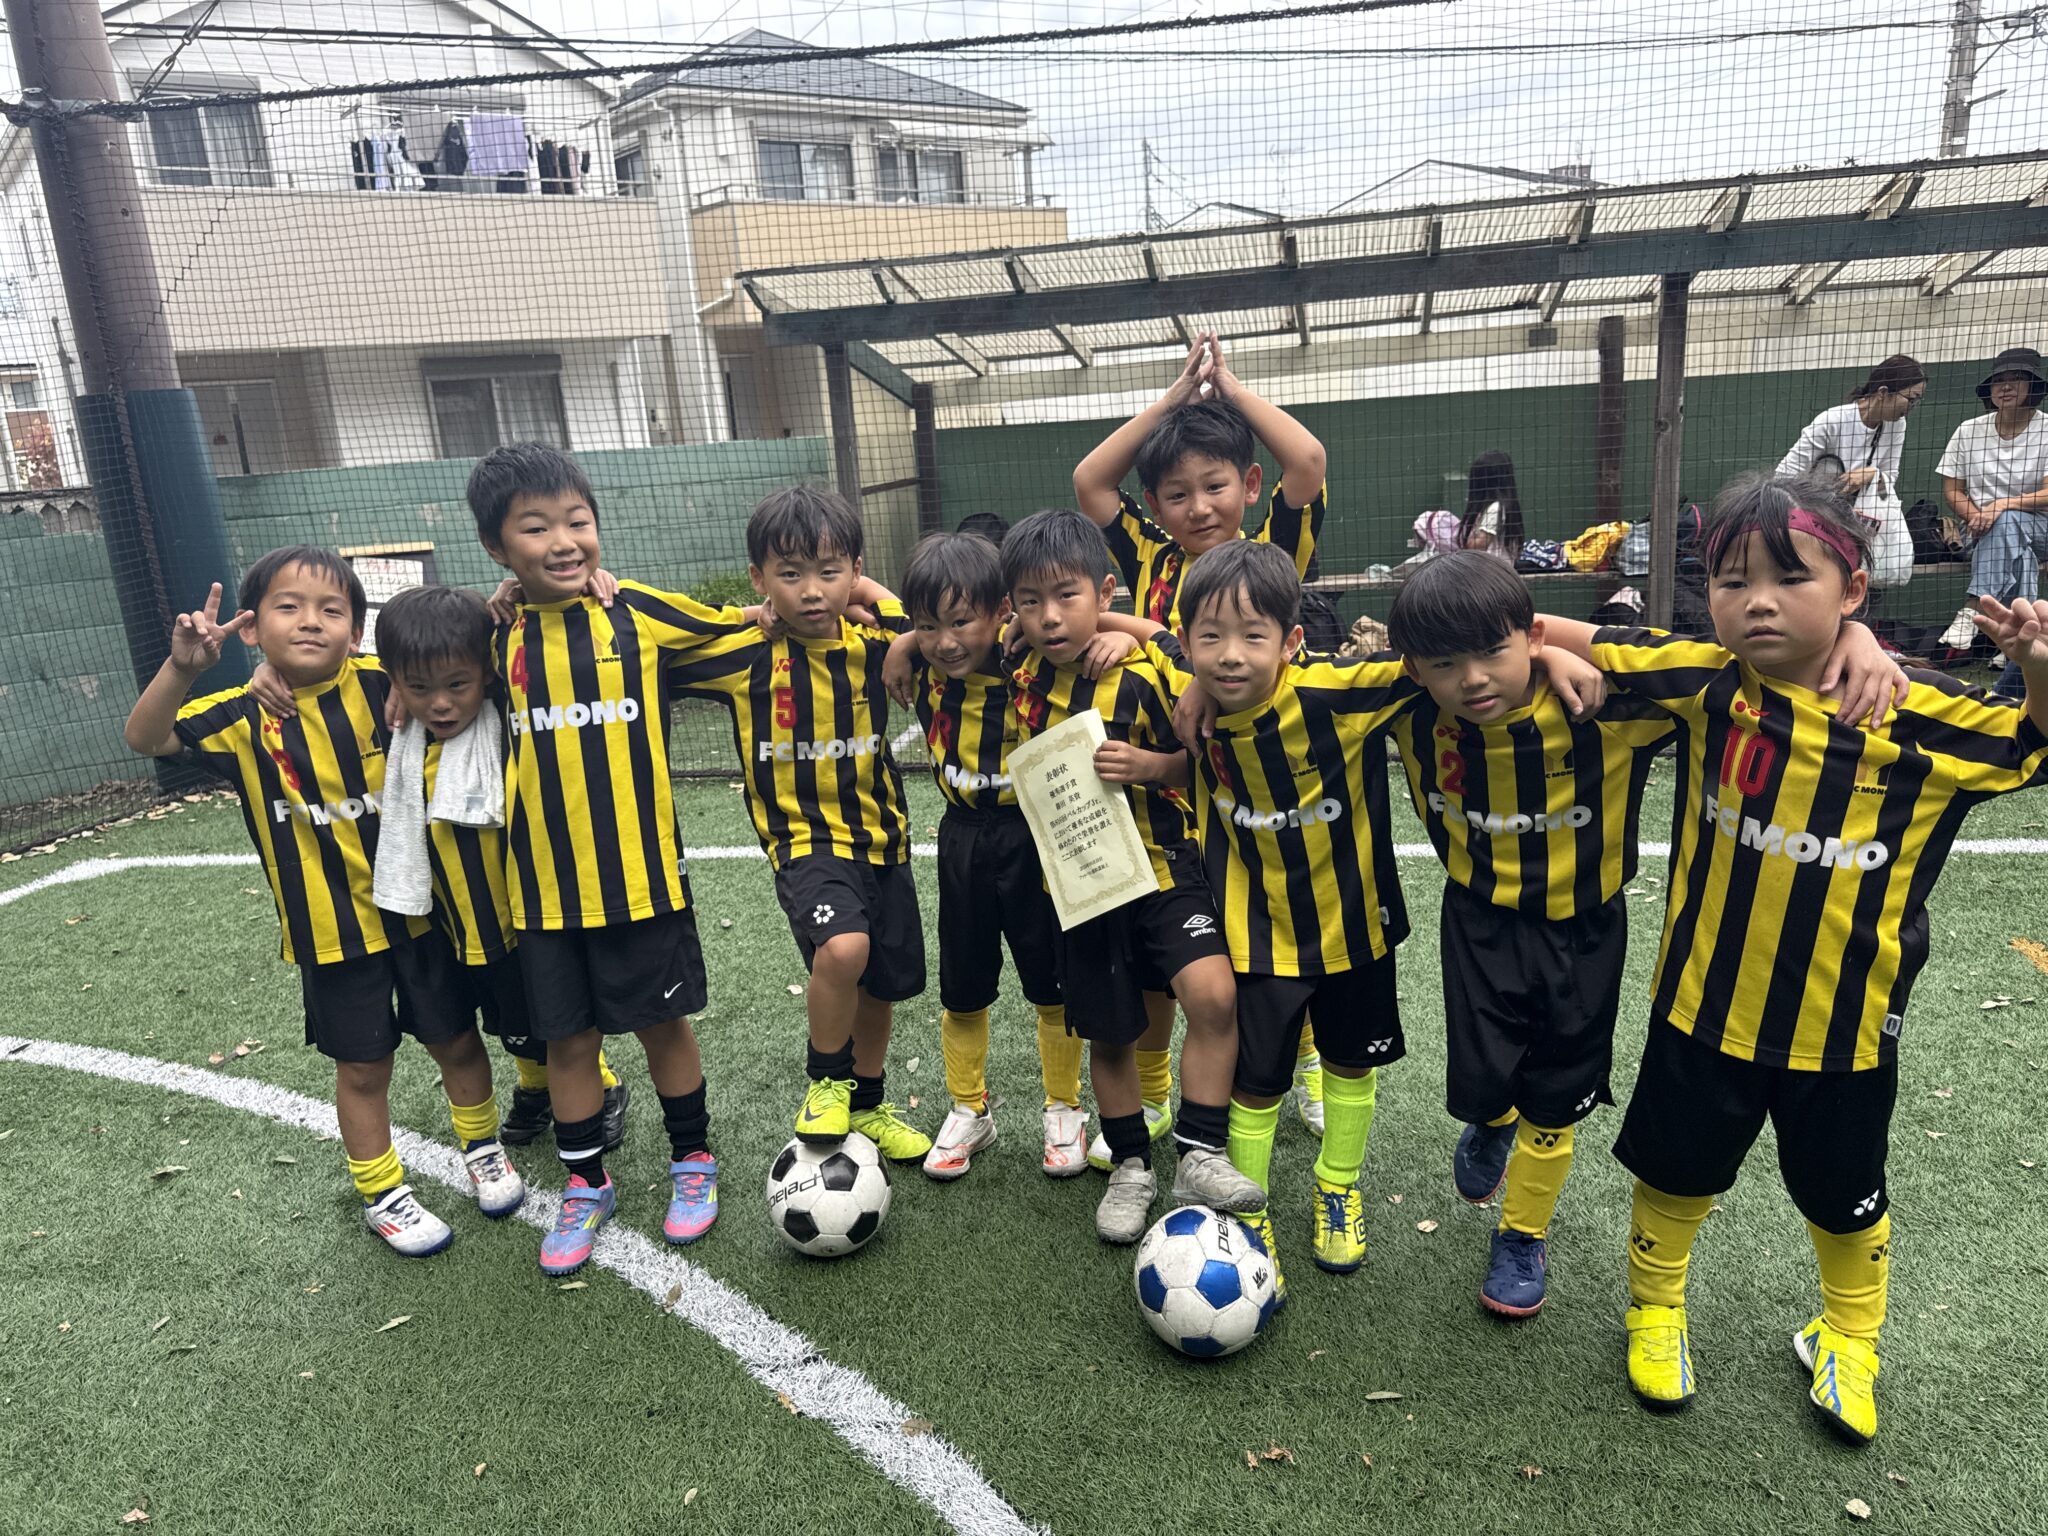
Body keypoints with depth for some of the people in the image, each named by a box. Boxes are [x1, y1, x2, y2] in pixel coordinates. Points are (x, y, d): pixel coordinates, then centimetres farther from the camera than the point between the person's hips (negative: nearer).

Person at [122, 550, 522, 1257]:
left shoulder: (379, 686, -10)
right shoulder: (245, 717, -8)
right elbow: (145, 738, -18)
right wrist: (181, 666, -33)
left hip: (416, 907, 0)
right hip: (330, 930, 0)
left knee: (456, 1040, 15)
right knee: (362, 1067, 14)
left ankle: (483, 1147, 41)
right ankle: (381, 1195, 35)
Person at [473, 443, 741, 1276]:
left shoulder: (640, 613, -5)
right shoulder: (492, 637, 1)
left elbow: (738, 625, 6)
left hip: (642, 872, -2)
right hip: (544, 885, 2)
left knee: (663, 1021, 12)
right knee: (568, 1038, 14)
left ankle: (692, 1161, 34)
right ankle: (585, 1184, 34)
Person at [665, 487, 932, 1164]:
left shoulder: (874, 646, -5)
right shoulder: (743, 656, -12)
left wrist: (859, 589, 2)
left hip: (882, 835, 4)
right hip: (805, 838, -4)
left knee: (884, 987, 16)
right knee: (843, 949, -32)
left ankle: (867, 1106, 43)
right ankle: (824, 1082, -1)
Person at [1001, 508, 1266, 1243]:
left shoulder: (1143, 674, -16)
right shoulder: (1021, 679, -2)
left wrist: (1145, 764, -25)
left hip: (1159, 864, -3)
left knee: (1213, 995, -24)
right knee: (1108, 1037, 14)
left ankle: (1200, 1156, -5)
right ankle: (1130, 1166, 35)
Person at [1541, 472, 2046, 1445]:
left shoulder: (1922, 717, -13)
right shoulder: (1707, 681, -12)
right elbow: (1587, 643, -4)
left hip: (1847, 1018, 0)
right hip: (1706, 1001, 0)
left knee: (1844, 1195, 21)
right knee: (1677, 1171, 18)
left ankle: (1846, 1338, 52)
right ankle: (1655, 1308, 47)